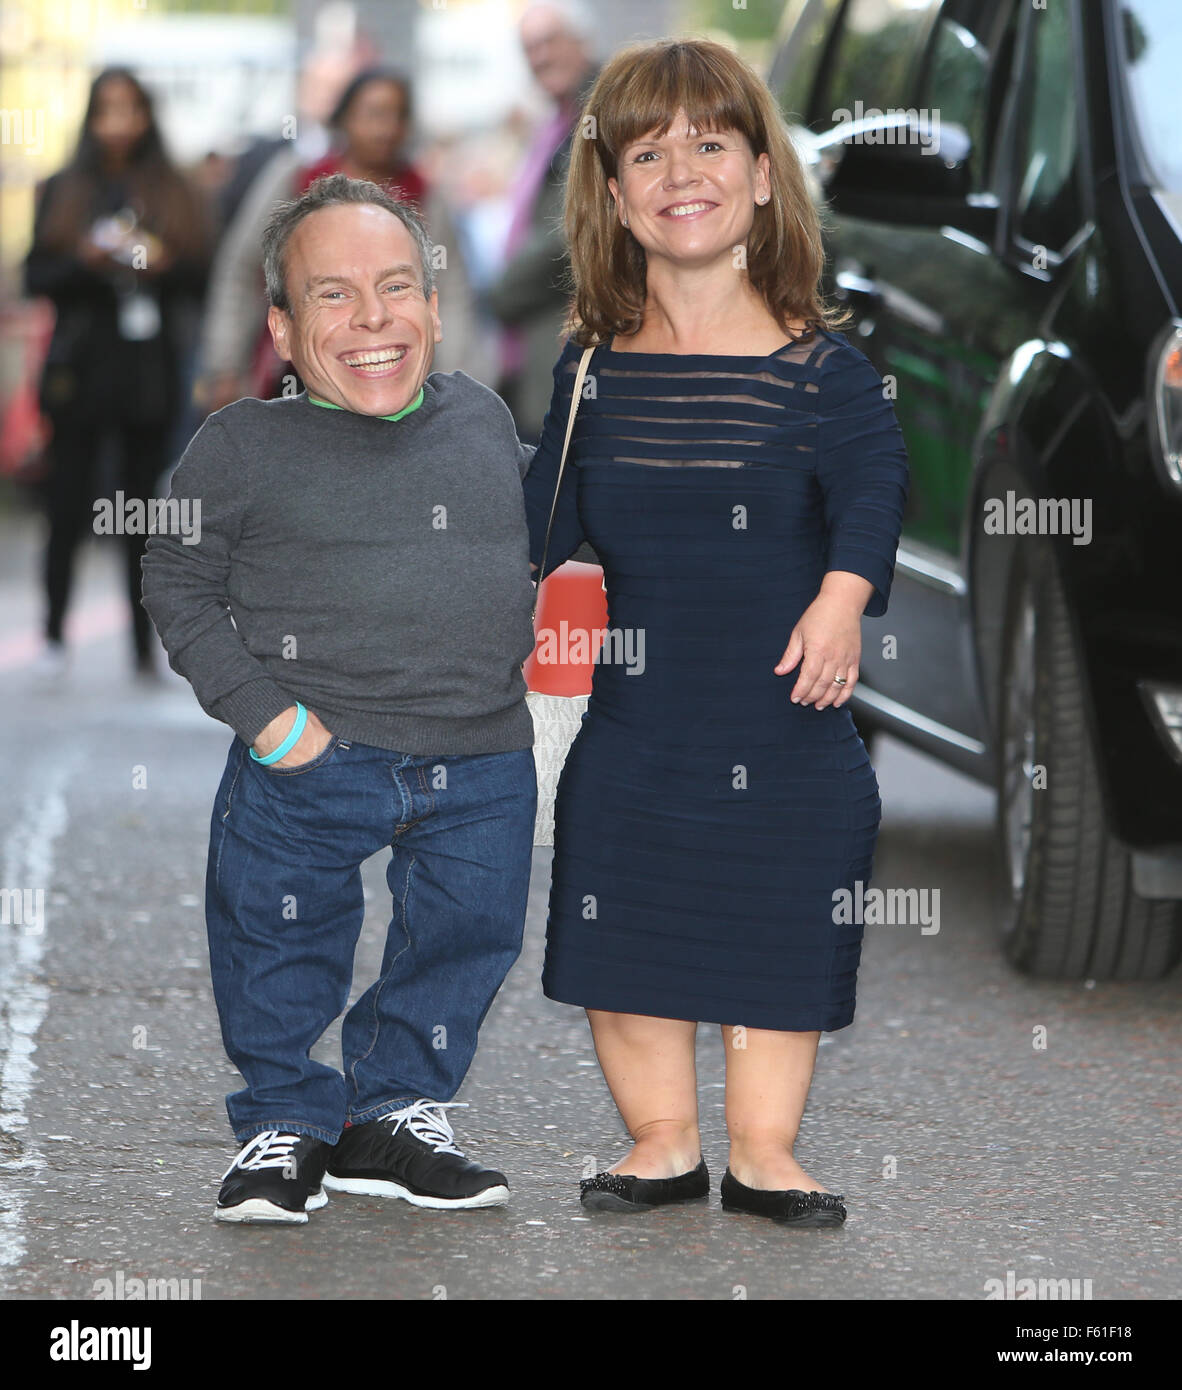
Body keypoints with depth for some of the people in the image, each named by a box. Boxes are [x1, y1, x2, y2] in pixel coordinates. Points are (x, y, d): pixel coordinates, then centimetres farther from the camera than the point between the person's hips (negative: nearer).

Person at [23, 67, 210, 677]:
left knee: (143, 508, 1)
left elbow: (201, 278, 8)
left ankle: (144, 646, 5)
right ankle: (55, 634, 8)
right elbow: (36, 278, 5)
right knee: (68, 508, -3)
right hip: (80, 368, -1)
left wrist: (164, 262, -11)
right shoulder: (63, 191, 8)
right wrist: (84, 261, -12)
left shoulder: (172, 193, 10)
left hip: (149, 369, 1)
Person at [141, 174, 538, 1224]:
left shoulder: (483, 417, 7)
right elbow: (177, 585, -1)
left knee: (467, 939, 14)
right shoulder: (243, 446, -6)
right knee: (284, 951, 6)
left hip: (484, 759, 4)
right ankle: (289, 1121, 29)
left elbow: (538, 519, 28)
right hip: (310, 758, -3)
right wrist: (263, 714, -9)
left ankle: (396, 1112, 34)